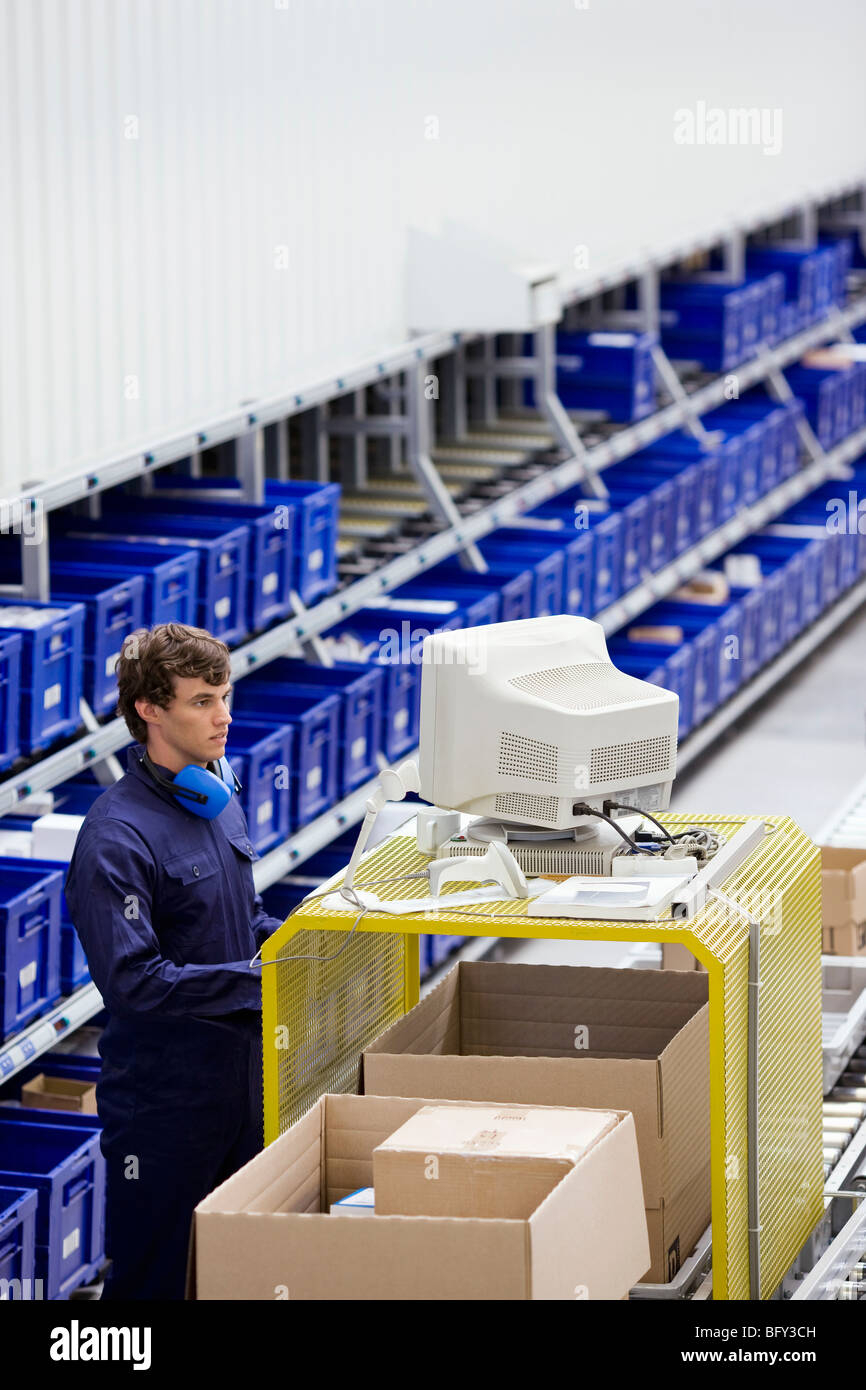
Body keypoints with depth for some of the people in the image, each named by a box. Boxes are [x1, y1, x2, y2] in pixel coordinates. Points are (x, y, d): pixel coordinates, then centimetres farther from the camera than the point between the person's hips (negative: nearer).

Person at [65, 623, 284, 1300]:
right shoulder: (116, 836, -20)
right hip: (162, 1098, -8)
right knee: (152, 1277, 2)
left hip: (245, 1077, 8)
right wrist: (260, 981, -23)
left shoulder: (220, 799, 8)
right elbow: (133, 982, -25)